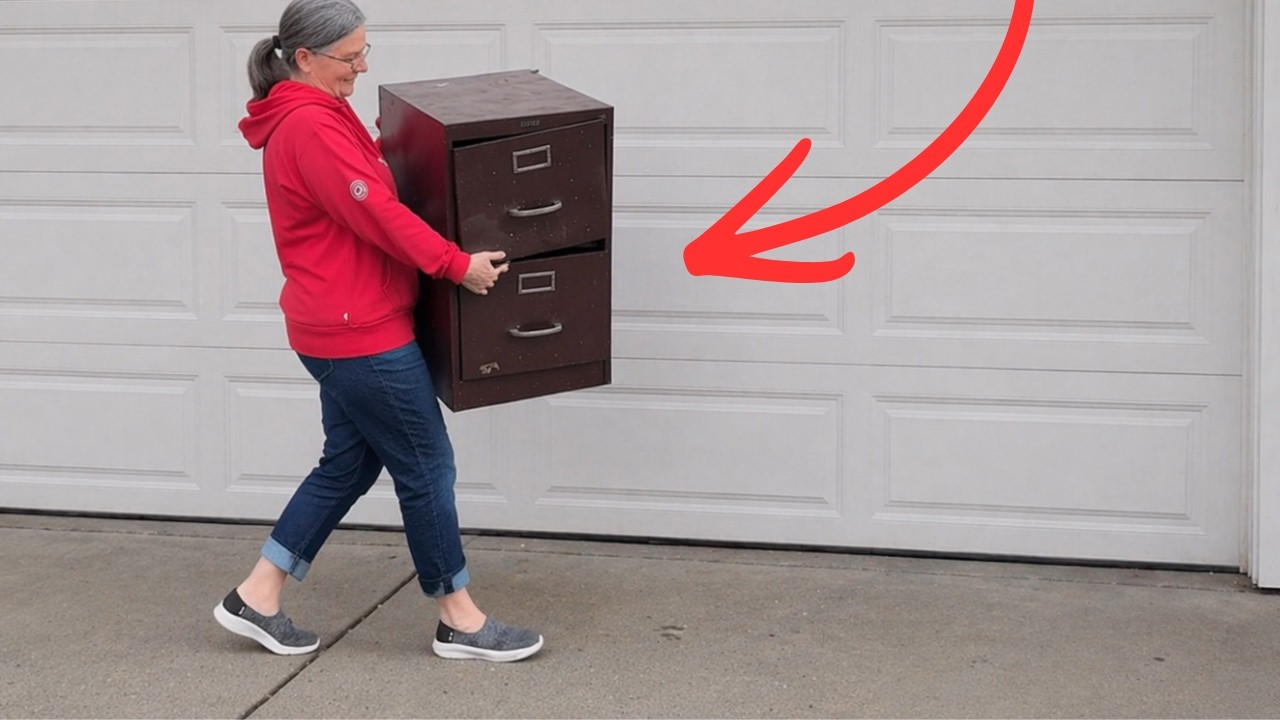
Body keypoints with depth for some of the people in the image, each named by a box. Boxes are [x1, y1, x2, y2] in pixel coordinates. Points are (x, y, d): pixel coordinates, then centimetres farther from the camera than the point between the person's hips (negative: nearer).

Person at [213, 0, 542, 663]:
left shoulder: (311, 117, 13)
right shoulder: (311, 127, -20)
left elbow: (367, 183, 22)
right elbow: (376, 213, -22)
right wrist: (457, 264, -18)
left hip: (343, 328, 11)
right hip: (361, 332, -11)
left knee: (349, 464, 17)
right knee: (426, 467, 0)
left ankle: (257, 596, 20)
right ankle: (458, 620, 11)